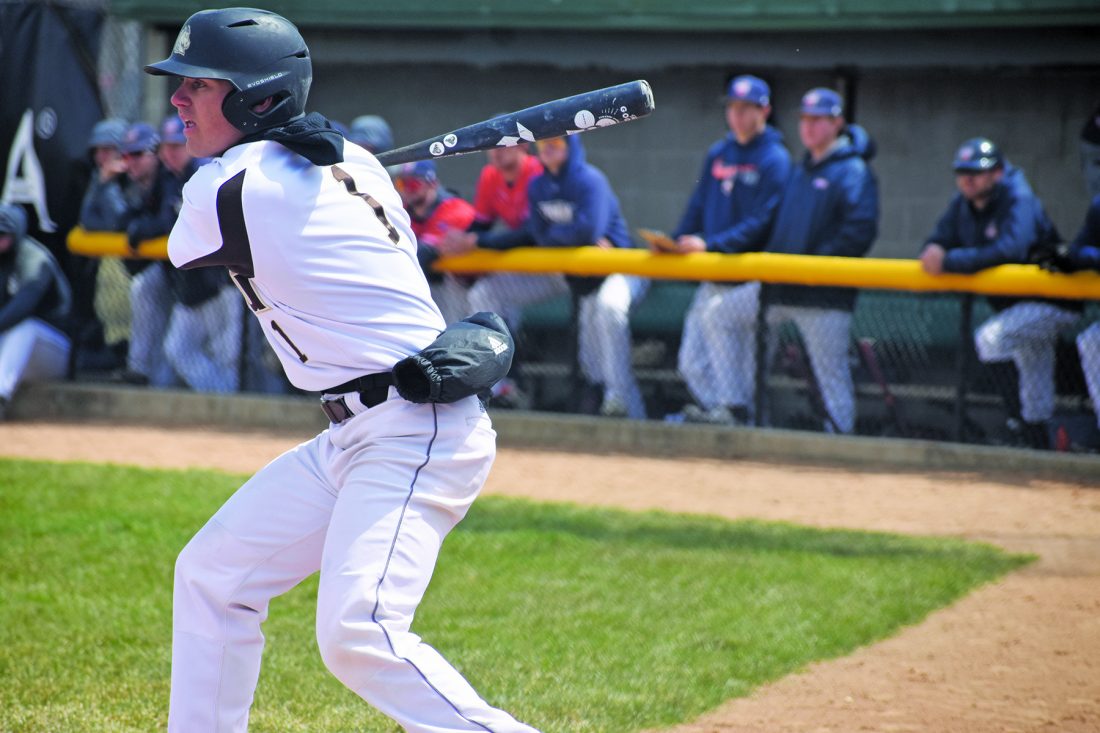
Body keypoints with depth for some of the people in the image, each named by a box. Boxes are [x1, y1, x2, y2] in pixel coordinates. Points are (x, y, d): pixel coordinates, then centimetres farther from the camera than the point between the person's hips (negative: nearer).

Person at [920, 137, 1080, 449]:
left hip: (1053, 304, -8)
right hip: (1014, 306, 8)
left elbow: (1011, 249, -40)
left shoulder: (1019, 201, -24)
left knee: (990, 338, -30)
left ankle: (1019, 421, -25)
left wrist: (949, 262, -42)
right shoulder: (962, 204, 1)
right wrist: (932, 252, -26)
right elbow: (940, 239, 0)